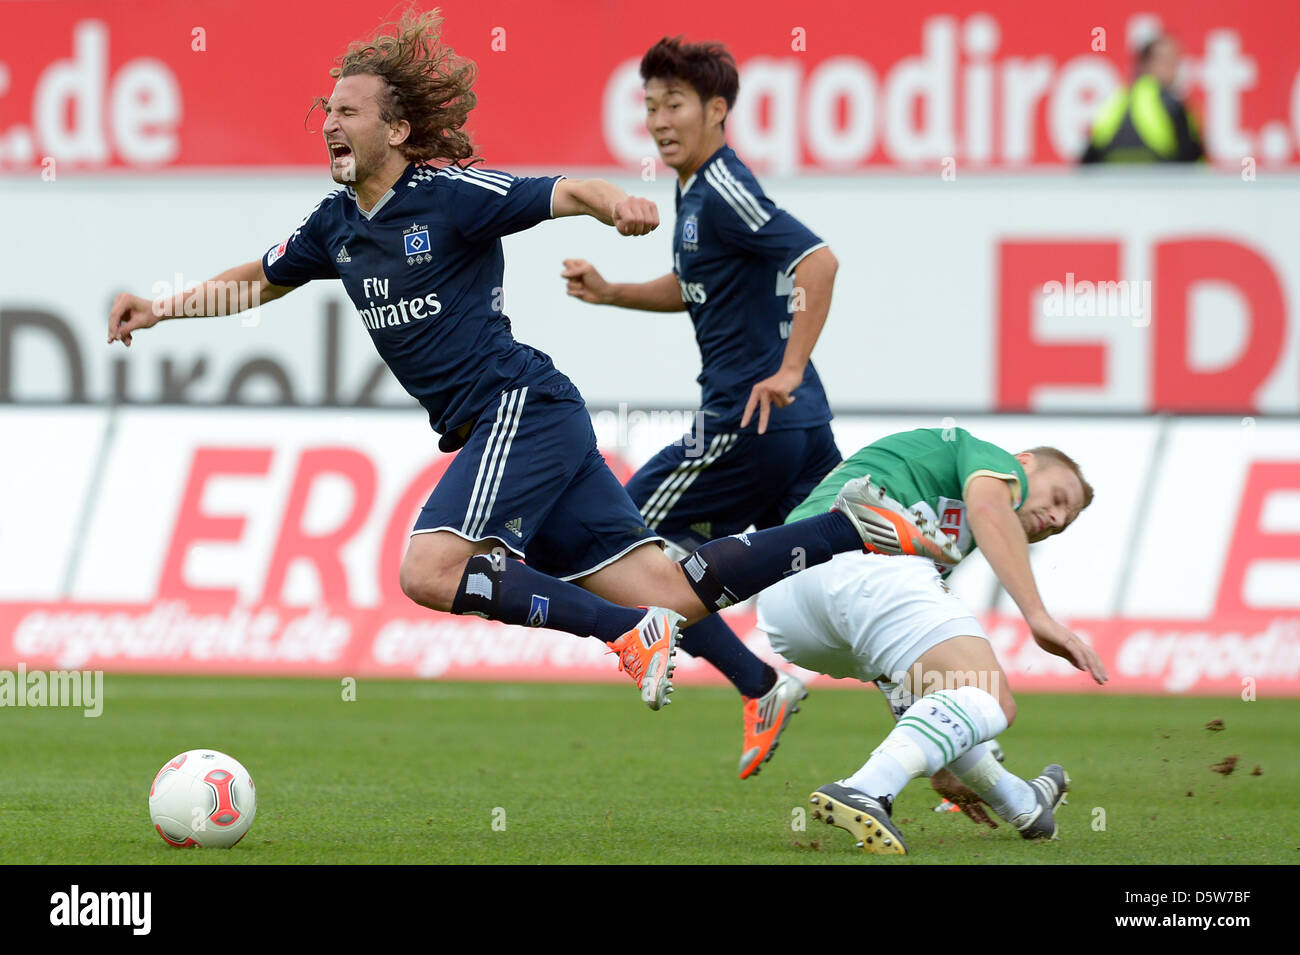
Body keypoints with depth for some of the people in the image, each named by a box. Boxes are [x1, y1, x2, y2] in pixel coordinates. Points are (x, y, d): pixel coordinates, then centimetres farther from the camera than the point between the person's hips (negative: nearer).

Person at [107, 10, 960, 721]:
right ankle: (854, 529, 8)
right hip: (493, 431, 8)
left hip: (522, 408, -8)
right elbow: (258, 280, 29)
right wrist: (160, 308, 18)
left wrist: (615, 204, -38)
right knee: (669, 590, 1)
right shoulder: (338, 225, 14)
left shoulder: (450, 194, -9)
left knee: (431, 571, -24)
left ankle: (631, 632, -19)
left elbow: (564, 193, -16)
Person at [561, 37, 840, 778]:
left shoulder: (725, 192, -15)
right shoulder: (696, 192, 15)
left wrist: (789, 370, -28)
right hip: (801, 425, 10)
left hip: (752, 419, -10)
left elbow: (818, 261, -27)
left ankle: (762, 689, 1)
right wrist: (610, 293, 19)